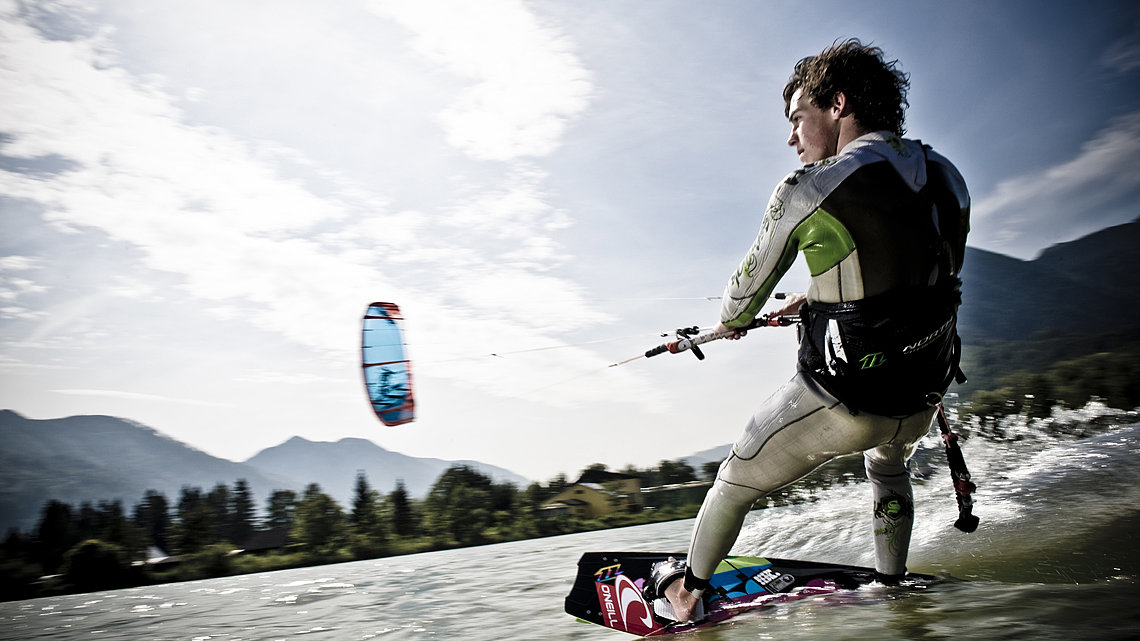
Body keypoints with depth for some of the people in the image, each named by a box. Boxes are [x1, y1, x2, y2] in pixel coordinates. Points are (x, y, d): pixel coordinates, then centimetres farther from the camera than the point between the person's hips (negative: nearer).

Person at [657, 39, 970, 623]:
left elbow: (750, 286, -1)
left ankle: (689, 588, 37)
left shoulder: (806, 190, -16)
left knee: (737, 480, 20)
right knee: (889, 464, 40)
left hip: (841, 398, -5)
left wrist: (731, 320, 22)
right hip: (924, 396, 6)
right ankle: (891, 582, 52)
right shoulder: (948, 180, 2)